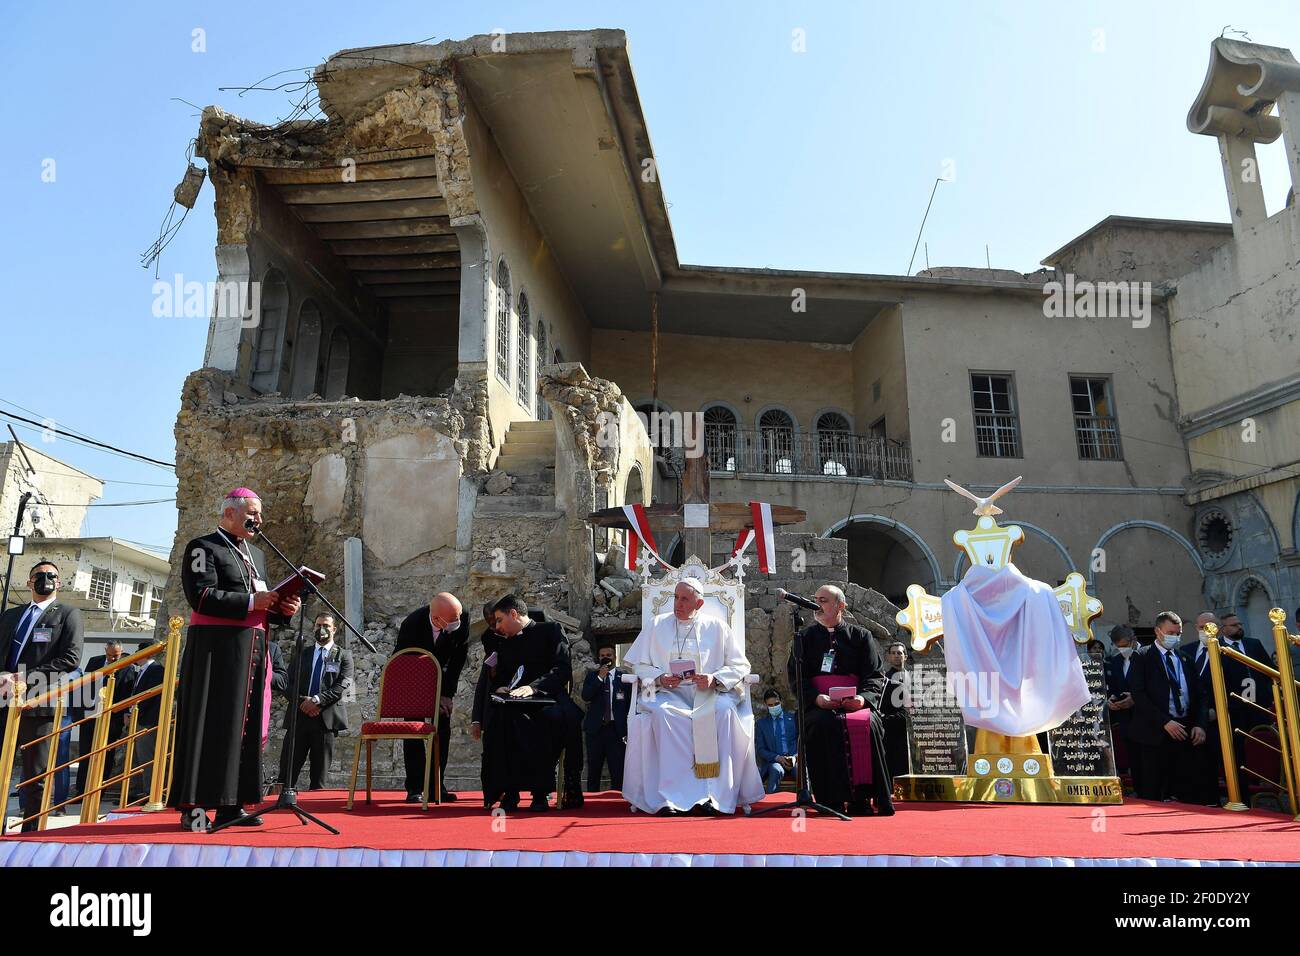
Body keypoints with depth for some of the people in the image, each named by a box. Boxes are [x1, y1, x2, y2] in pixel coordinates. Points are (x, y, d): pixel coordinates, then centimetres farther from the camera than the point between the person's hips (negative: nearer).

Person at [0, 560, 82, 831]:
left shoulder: (68, 614, 4)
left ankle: (30, 834, 8)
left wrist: (26, 678, -14)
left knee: (36, 775, 1)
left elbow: (71, 658, -7)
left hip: (39, 704, -4)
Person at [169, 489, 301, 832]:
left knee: (245, 726, 6)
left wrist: (283, 609, 3)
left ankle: (230, 805, 11)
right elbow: (201, 596, -15)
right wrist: (251, 602, -19)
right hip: (217, 648, -7)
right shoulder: (202, 548, -1)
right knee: (210, 725, -7)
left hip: (252, 650, 8)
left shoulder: (257, 555, 22)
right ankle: (194, 806, -2)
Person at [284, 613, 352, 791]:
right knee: (289, 769, -3)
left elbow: (343, 686, -4)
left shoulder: (343, 656, 8)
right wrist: (302, 701, -9)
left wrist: (317, 700, -15)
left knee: (320, 772, 1)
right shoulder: (301, 654, 17)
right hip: (299, 715, 2)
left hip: (326, 717, -2)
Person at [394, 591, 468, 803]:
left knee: (443, 730, -3)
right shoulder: (412, 624, -34)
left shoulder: (462, 618, -28)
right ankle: (415, 788, -2)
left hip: (442, 676, 2)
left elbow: (459, 657, -14)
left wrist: (448, 693, -14)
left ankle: (438, 785, 3)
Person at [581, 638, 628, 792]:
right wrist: (600, 678, -13)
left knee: (618, 771, -6)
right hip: (595, 728, 2)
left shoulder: (623, 675, 4)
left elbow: (630, 703, 4)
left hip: (617, 729, -2)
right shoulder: (592, 674, 9)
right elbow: (585, 696, -5)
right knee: (594, 769, 7)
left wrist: (628, 730, 0)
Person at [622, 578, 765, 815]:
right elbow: (639, 665, 11)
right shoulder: (657, 625, 14)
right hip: (668, 693, 0)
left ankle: (715, 793, -31)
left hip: (709, 694, 0)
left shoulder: (716, 627, 12)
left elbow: (739, 665, 8)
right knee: (662, 713, -35)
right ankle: (673, 794, -34)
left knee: (724, 710, -34)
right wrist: (659, 678, -9)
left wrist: (714, 679, -10)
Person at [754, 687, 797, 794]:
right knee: (776, 770, -37)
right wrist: (778, 758, -8)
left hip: (794, 758, 0)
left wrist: (795, 757, -9)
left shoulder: (793, 718, 16)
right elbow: (760, 749, 10)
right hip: (773, 761, 0)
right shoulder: (760, 723, 17)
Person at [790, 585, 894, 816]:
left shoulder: (860, 636, 15)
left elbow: (876, 674, 6)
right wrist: (816, 697, -14)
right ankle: (832, 799, -29)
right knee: (823, 724, -34)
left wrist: (864, 697, -15)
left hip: (855, 703, 0)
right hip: (818, 705, 0)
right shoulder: (806, 637, 16)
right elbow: (796, 676, 6)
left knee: (868, 724, -33)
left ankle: (863, 797, -24)